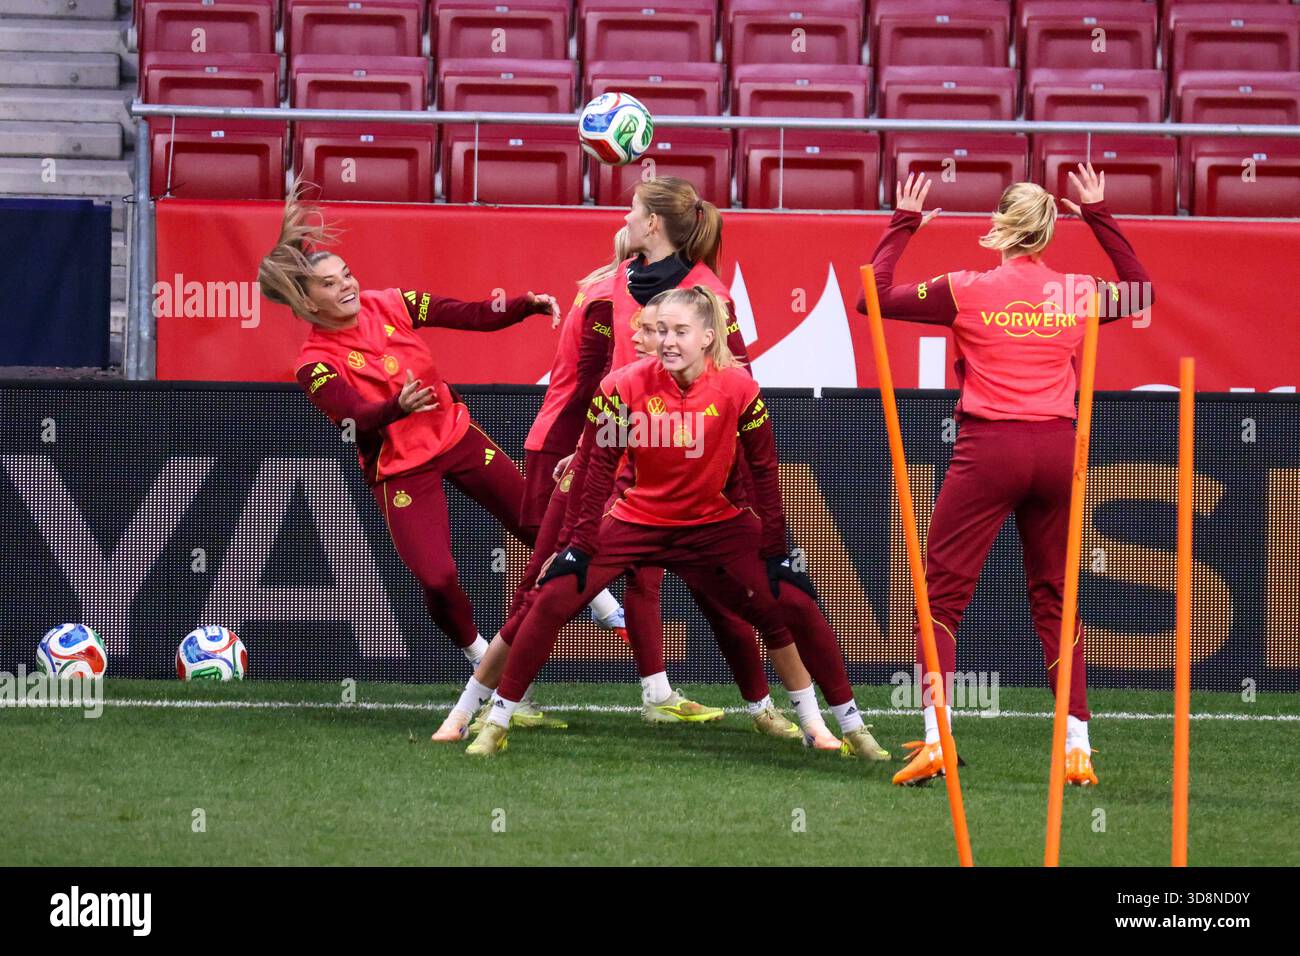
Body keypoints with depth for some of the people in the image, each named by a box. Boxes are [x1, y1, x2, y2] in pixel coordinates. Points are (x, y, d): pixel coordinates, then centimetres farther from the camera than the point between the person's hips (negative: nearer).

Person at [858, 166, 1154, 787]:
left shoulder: (969, 290, -4)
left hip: (989, 449, -3)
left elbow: (872, 298, 0)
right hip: (1057, 450, 3)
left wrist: (903, 224, 9)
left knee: (942, 594, 2)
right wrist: (1099, 216, 29)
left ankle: (936, 740, -11)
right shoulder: (1078, 293, 6)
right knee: (1055, 600, 14)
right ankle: (1078, 747, 9)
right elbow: (1140, 291, 28)